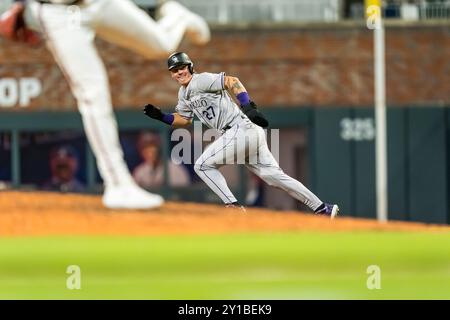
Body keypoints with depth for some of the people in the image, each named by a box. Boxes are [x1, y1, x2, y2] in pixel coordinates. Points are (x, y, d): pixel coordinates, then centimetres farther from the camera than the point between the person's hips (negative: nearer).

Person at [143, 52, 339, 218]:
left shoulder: (200, 81, -8)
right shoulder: (184, 94, 20)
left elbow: (231, 82, -18)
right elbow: (184, 120, 32)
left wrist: (248, 107, -31)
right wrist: (160, 116, 16)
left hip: (242, 128, -9)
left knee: (202, 165, -6)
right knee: (273, 176, 7)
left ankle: (233, 207, -8)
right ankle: (321, 209, 6)